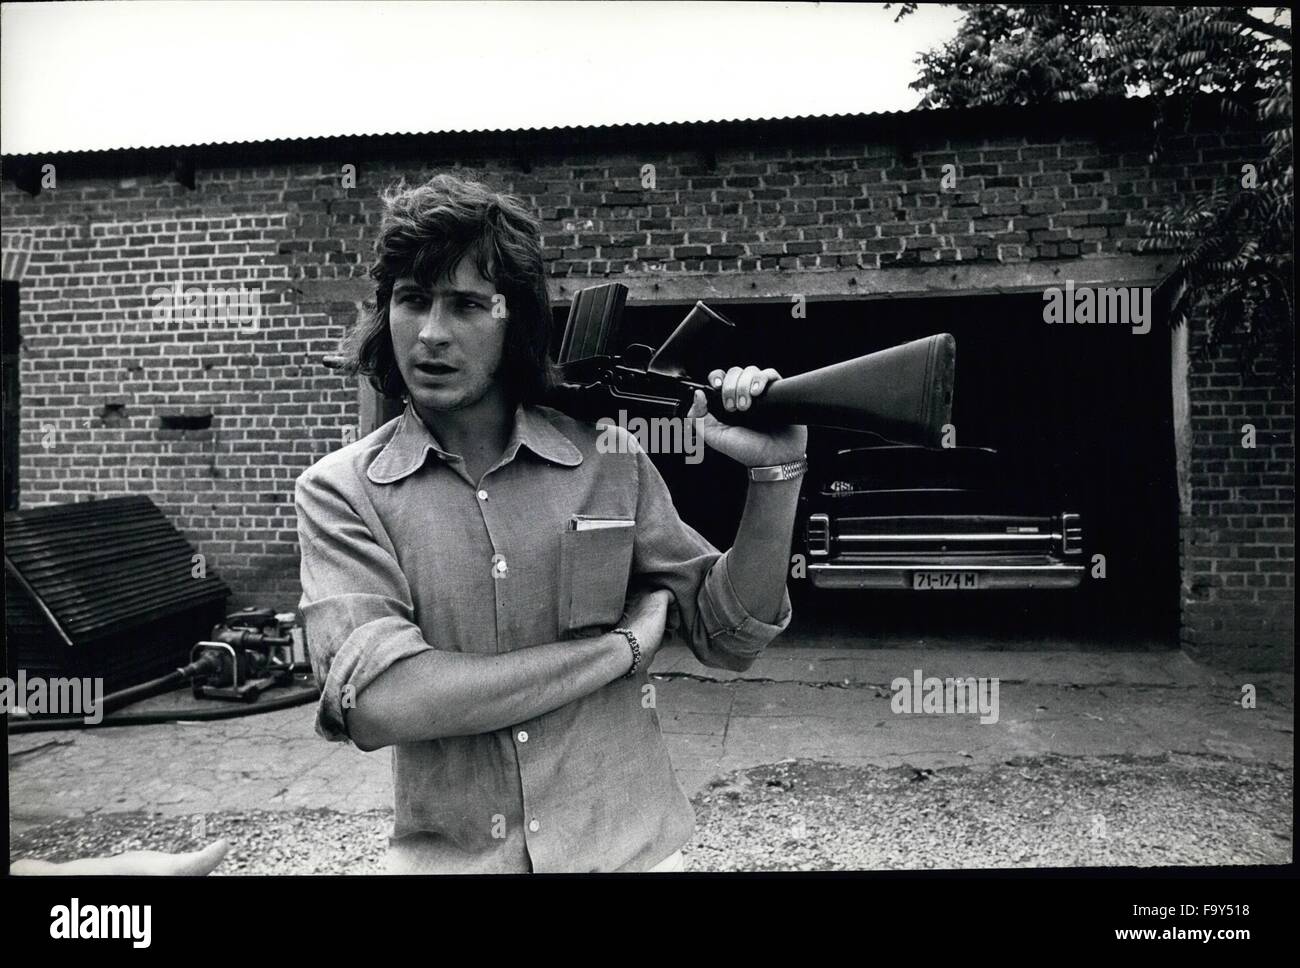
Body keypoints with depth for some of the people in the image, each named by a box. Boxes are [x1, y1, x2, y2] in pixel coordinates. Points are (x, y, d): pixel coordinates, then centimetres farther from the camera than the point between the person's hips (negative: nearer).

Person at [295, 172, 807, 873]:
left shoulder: (608, 460, -7)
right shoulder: (340, 491, -10)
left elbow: (730, 636, -2)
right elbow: (379, 704, -23)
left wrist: (775, 473, -16)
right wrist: (624, 643, -17)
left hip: (627, 849, 2)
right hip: (445, 856, -1)